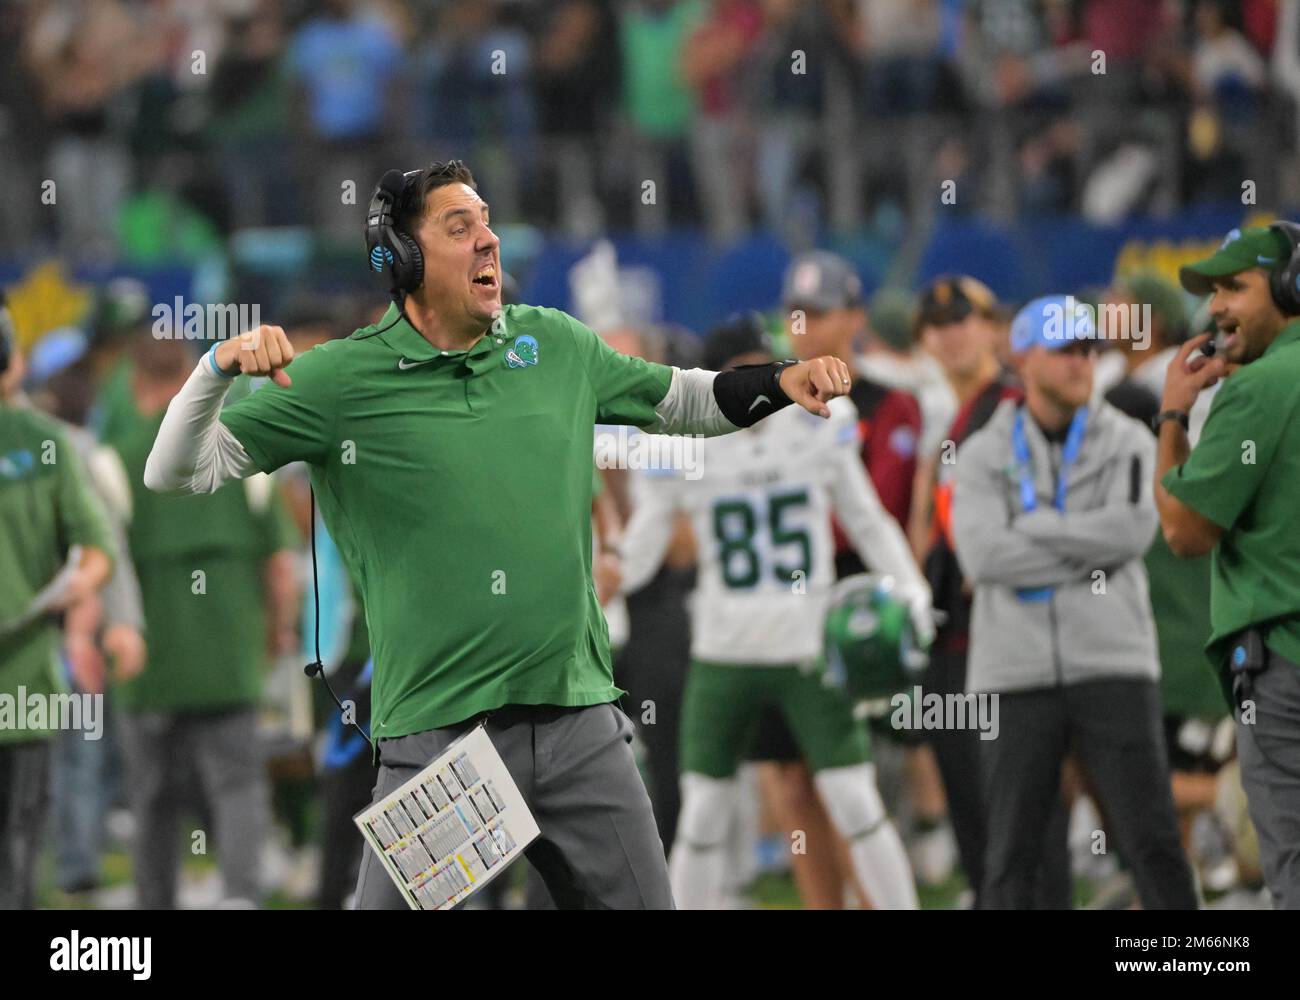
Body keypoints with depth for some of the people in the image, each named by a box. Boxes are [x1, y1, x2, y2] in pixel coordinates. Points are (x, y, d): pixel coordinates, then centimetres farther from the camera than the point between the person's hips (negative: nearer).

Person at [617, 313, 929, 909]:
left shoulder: (819, 429, -2)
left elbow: (868, 522, 9)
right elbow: (638, 554, 3)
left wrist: (909, 589, -4)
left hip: (810, 652, 0)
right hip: (723, 655, 1)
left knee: (857, 808, -4)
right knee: (701, 820, 3)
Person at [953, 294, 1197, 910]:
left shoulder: (1126, 443, 8)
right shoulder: (984, 455, 7)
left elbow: (1132, 529, -10)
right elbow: (980, 555, -9)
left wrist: (1029, 527, -6)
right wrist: (1091, 556, -8)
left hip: (1112, 661, 0)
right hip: (1015, 672, 0)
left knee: (1151, 836, -4)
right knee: (1009, 852, 2)